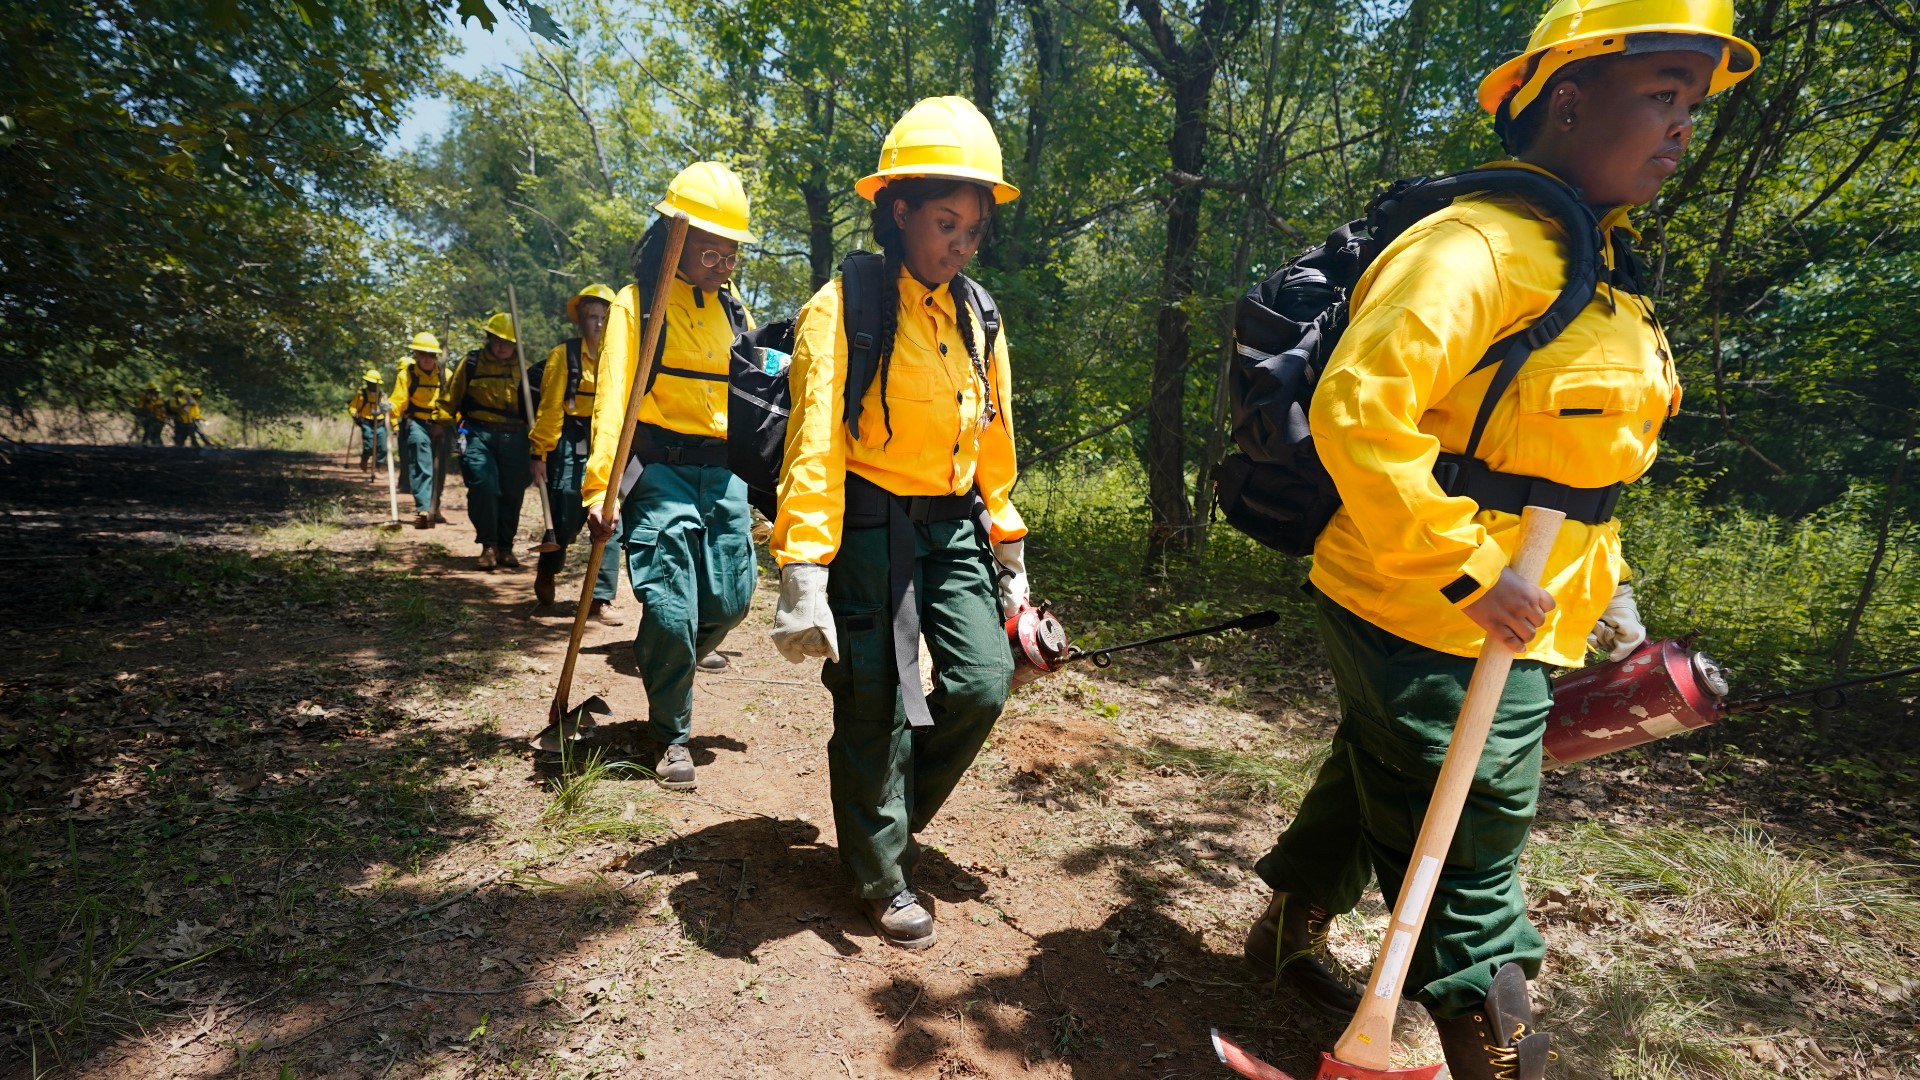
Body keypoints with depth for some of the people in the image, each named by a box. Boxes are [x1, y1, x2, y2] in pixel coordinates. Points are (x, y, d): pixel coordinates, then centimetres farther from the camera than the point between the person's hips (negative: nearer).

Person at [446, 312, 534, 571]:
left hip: (514, 439, 2)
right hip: (479, 435, -1)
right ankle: (488, 545, -2)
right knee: (483, 487, -16)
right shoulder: (471, 363, 5)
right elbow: (451, 399, 11)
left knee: (512, 493, 5)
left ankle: (505, 546, 20)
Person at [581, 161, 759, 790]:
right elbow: (613, 397, -12)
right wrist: (600, 487, -23)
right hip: (661, 472, -5)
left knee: (730, 602, 6)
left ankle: (667, 668, 37)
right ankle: (670, 733, 15)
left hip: (724, 474, 5)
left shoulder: (733, 310, 14)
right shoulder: (637, 303, -3)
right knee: (671, 609, -8)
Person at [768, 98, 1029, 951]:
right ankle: (883, 872, 26)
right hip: (870, 526, -5)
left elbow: (993, 443, 15)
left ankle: (890, 806, 28)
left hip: (954, 526, 6)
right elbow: (814, 446, -16)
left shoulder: (976, 316, 10)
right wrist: (802, 574, -22)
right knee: (876, 706, 3)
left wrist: (1008, 558, 15)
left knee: (982, 682, -1)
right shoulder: (844, 307, -9)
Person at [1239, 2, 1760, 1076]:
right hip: (1431, 617, -10)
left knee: (1376, 785, 24)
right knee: (1470, 847, 5)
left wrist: (1606, 581, 20)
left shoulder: (1601, 271, 16)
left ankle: (1291, 927, 46)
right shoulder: (1477, 248, -18)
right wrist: (1466, 568, -28)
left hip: (1508, 619, 10)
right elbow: (1357, 410, -29)